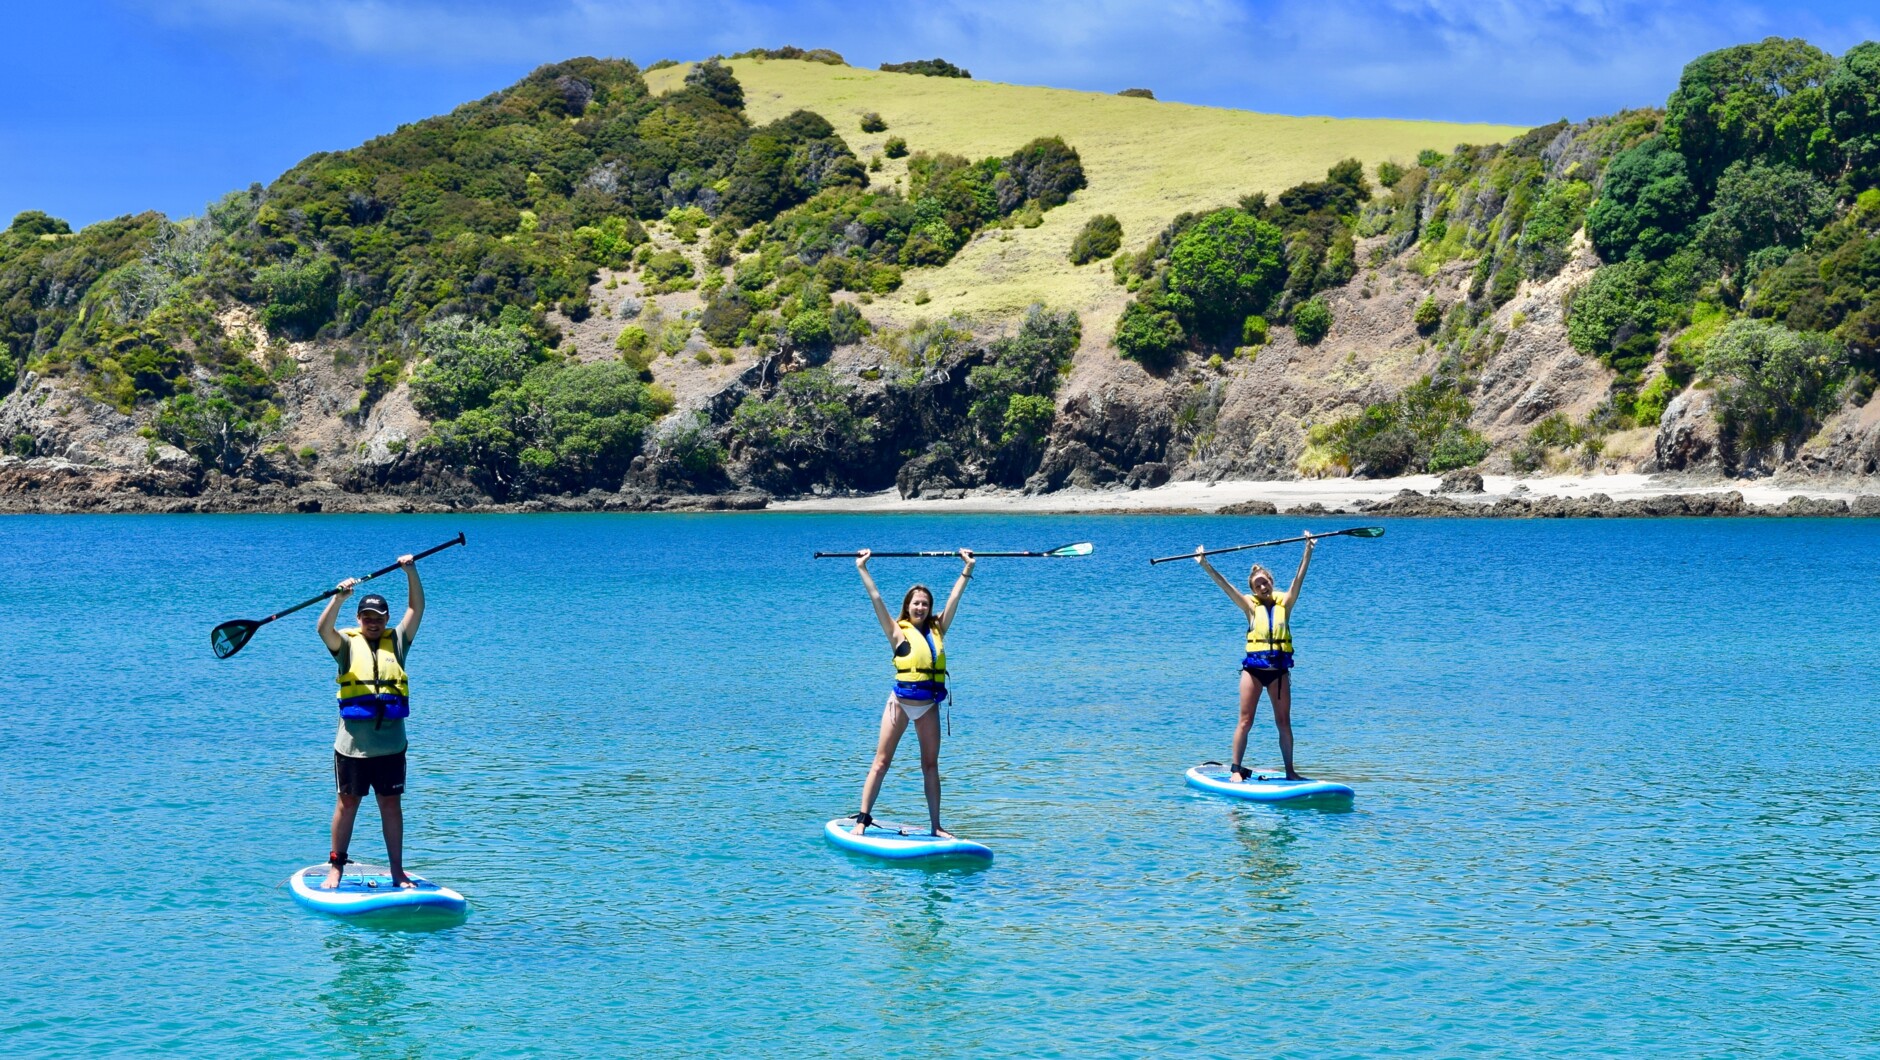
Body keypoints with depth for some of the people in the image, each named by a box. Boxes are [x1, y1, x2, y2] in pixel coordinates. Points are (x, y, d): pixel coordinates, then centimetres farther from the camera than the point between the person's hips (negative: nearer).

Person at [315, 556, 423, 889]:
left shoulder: (397, 641, 10)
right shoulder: (348, 643, 4)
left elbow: (416, 609, 4)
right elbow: (324, 629, -14)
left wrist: (411, 572, -7)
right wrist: (339, 597, -28)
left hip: (390, 744, 2)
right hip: (352, 743, -2)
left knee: (390, 804, 7)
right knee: (348, 803, 6)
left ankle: (397, 871, 12)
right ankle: (335, 868, 14)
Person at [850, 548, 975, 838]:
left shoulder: (937, 630, 6)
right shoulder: (898, 631, -3)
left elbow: (954, 598, 8)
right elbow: (876, 599, -7)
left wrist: (967, 569, 8)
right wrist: (862, 569, -8)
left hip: (929, 705, 4)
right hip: (900, 702, -4)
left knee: (930, 765, 9)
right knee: (882, 762, -2)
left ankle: (935, 825, 13)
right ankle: (863, 819, -1)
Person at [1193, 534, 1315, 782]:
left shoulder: (1284, 603, 6)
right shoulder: (1250, 606, 4)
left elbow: (1299, 577, 0)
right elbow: (1224, 585, -2)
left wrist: (1308, 550, -9)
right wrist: (1205, 565, -9)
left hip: (1279, 670, 1)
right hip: (1253, 668, -1)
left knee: (1284, 723, 7)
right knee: (1245, 721, 0)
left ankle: (1290, 771, 12)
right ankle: (1236, 769, 2)